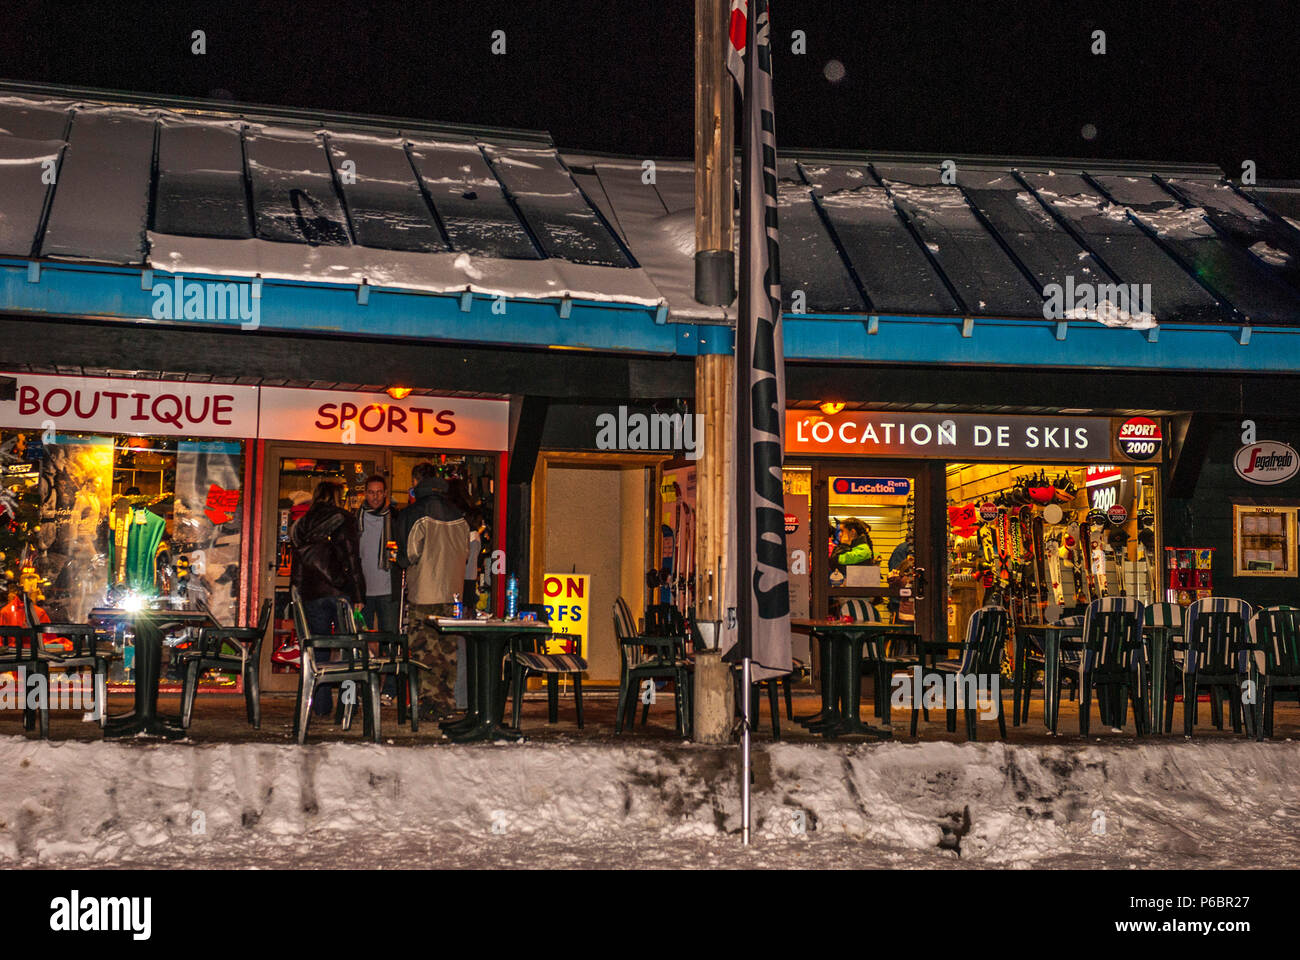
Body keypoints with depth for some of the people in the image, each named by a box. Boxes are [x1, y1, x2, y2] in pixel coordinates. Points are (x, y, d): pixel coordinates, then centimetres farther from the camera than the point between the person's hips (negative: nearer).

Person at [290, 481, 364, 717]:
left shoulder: (301, 525, 11)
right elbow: (351, 558, -5)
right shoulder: (343, 520, 0)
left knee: (318, 650, 8)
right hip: (340, 590, -3)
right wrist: (357, 595, -4)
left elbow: (297, 564, 12)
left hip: (312, 592, 3)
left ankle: (322, 706, 6)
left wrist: (298, 594, 17)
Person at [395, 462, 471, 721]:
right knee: (448, 649, 10)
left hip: (423, 592, -5)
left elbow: (408, 554, -11)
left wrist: (405, 561, 11)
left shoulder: (413, 513, -9)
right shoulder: (457, 514, 7)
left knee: (424, 650, 1)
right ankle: (447, 704, 14)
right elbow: (465, 550, 10)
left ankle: (429, 704, 0)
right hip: (452, 591, 5)